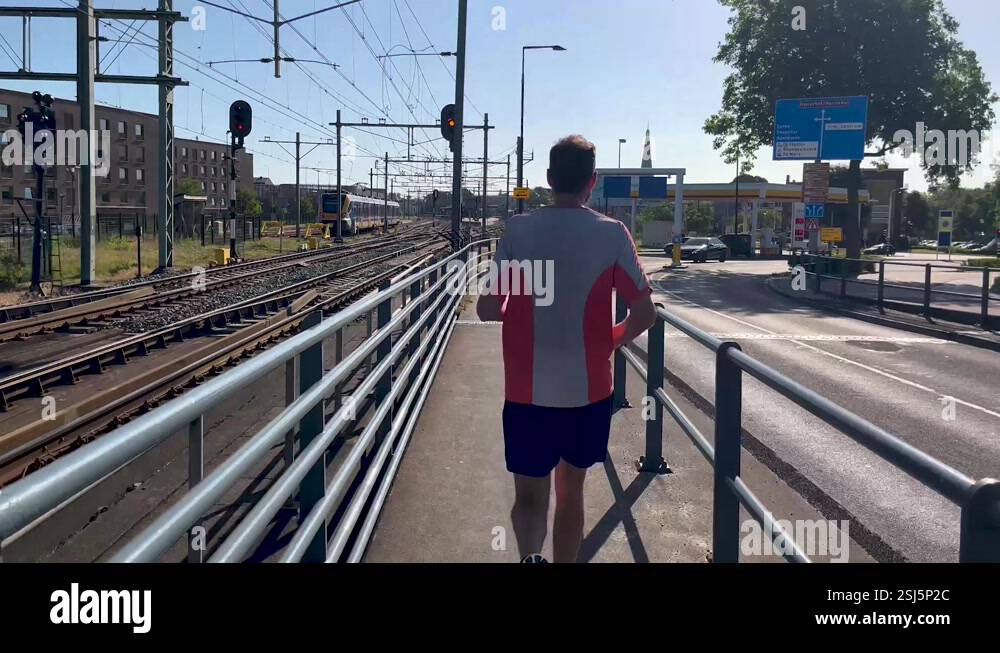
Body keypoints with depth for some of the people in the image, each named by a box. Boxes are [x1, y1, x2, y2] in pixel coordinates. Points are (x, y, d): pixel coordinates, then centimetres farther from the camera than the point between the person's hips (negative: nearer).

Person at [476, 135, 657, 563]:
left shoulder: (517, 231, -5)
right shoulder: (612, 234, -5)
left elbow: (487, 310, -4)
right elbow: (644, 313, -6)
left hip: (527, 391, -1)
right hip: (588, 390, 1)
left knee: (529, 494, 8)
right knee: (571, 491, 19)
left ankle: (530, 556, -20)